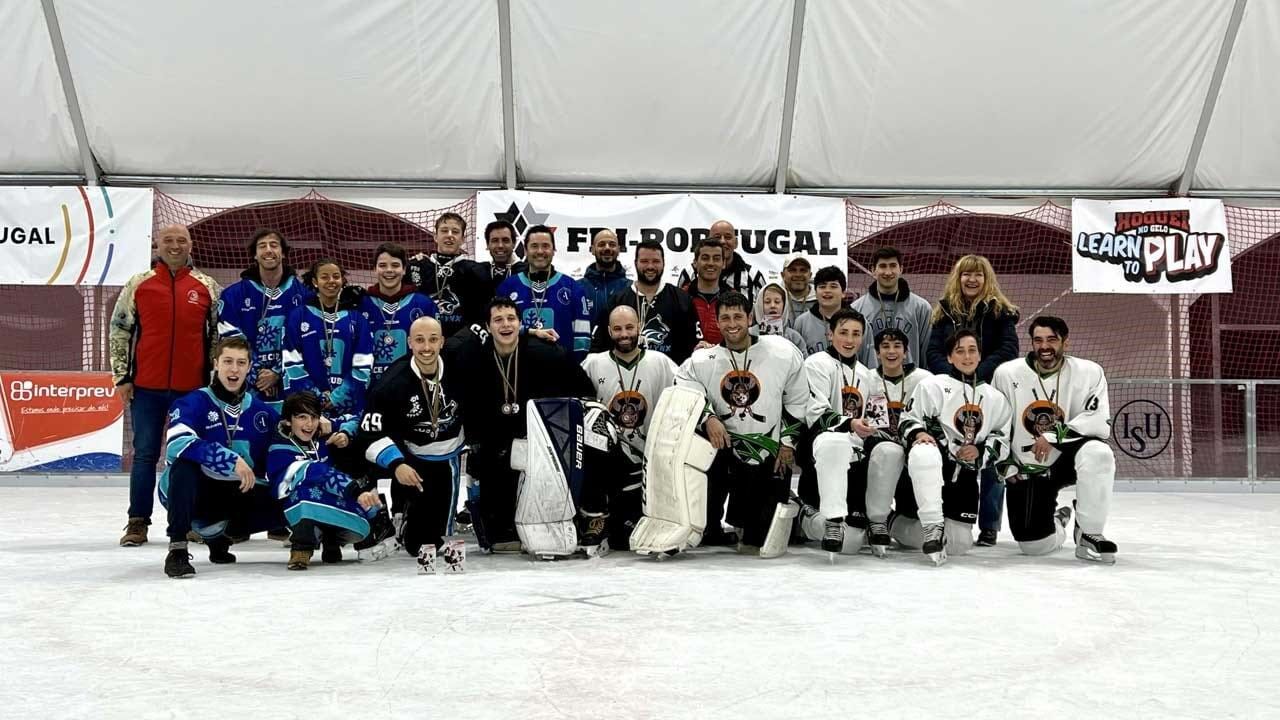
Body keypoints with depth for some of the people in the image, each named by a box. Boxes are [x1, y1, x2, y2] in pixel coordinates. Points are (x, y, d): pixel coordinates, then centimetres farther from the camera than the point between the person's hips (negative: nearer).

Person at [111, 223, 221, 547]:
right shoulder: (138, 285, 4)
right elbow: (119, 330, 7)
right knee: (145, 454, 4)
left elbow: (219, 334, 10)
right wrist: (122, 377, 3)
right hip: (146, 387, 0)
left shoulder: (207, 287, 6)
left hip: (193, 387, 0)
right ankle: (138, 523, 10)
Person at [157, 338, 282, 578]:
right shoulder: (193, 403, -11)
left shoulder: (262, 411, 5)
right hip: (195, 492, -5)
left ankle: (218, 531, 9)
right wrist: (232, 460, -35)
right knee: (184, 463, -35)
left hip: (239, 494, 5)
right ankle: (177, 549, -30)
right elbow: (177, 444, -31)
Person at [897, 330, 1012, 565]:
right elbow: (908, 420, 0)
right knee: (925, 452, -43)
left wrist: (980, 450, -8)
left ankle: (898, 527, 21)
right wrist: (918, 433, -23)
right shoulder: (933, 385, 3)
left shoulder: (995, 398, 15)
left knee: (960, 544, -4)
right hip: (928, 468, -4)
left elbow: (1002, 443, 13)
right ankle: (933, 526, -35)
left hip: (965, 476, 5)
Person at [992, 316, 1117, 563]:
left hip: (1066, 458, -1)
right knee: (1035, 545, -9)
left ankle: (1088, 534, -16)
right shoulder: (1007, 373, -4)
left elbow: (1100, 423, -19)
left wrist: (1054, 435, -27)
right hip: (1026, 469, 1)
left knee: (1098, 453, -36)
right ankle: (1056, 522, 32)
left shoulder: (1089, 372, -8)